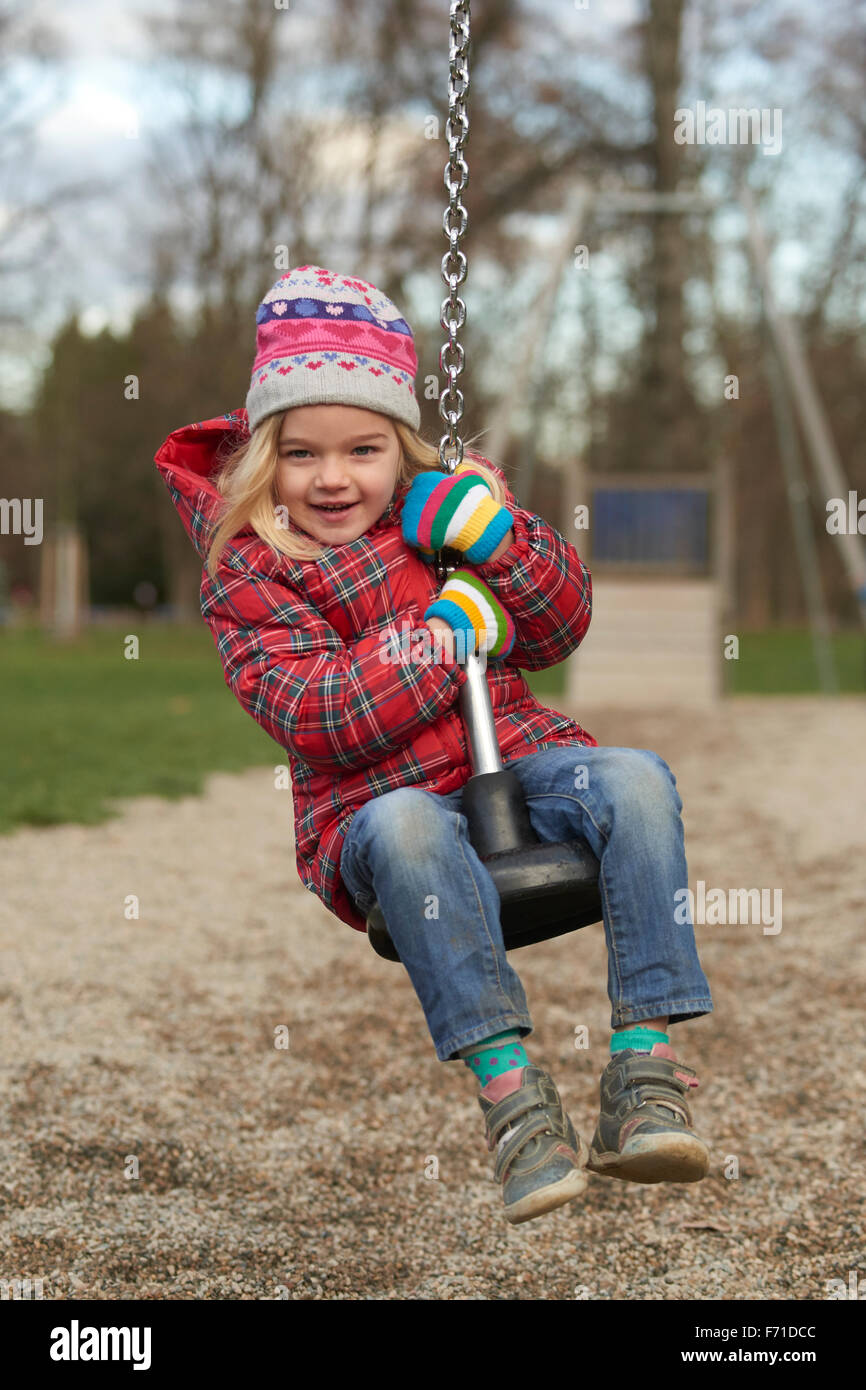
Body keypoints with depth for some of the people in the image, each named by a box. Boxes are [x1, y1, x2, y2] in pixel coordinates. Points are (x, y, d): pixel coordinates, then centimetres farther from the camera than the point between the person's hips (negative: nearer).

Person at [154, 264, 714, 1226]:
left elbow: (559, 632, 7)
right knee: (406, 829, -39)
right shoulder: (245, 575, -1)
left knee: (636, 778, -25)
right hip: (373, 802, -4)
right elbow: (318, 721, -15)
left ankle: (644, 1069, -31)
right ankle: (506, 1083, -40)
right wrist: (452, 631, -18)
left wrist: (493, 530, -10)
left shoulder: (441, 511, 12)